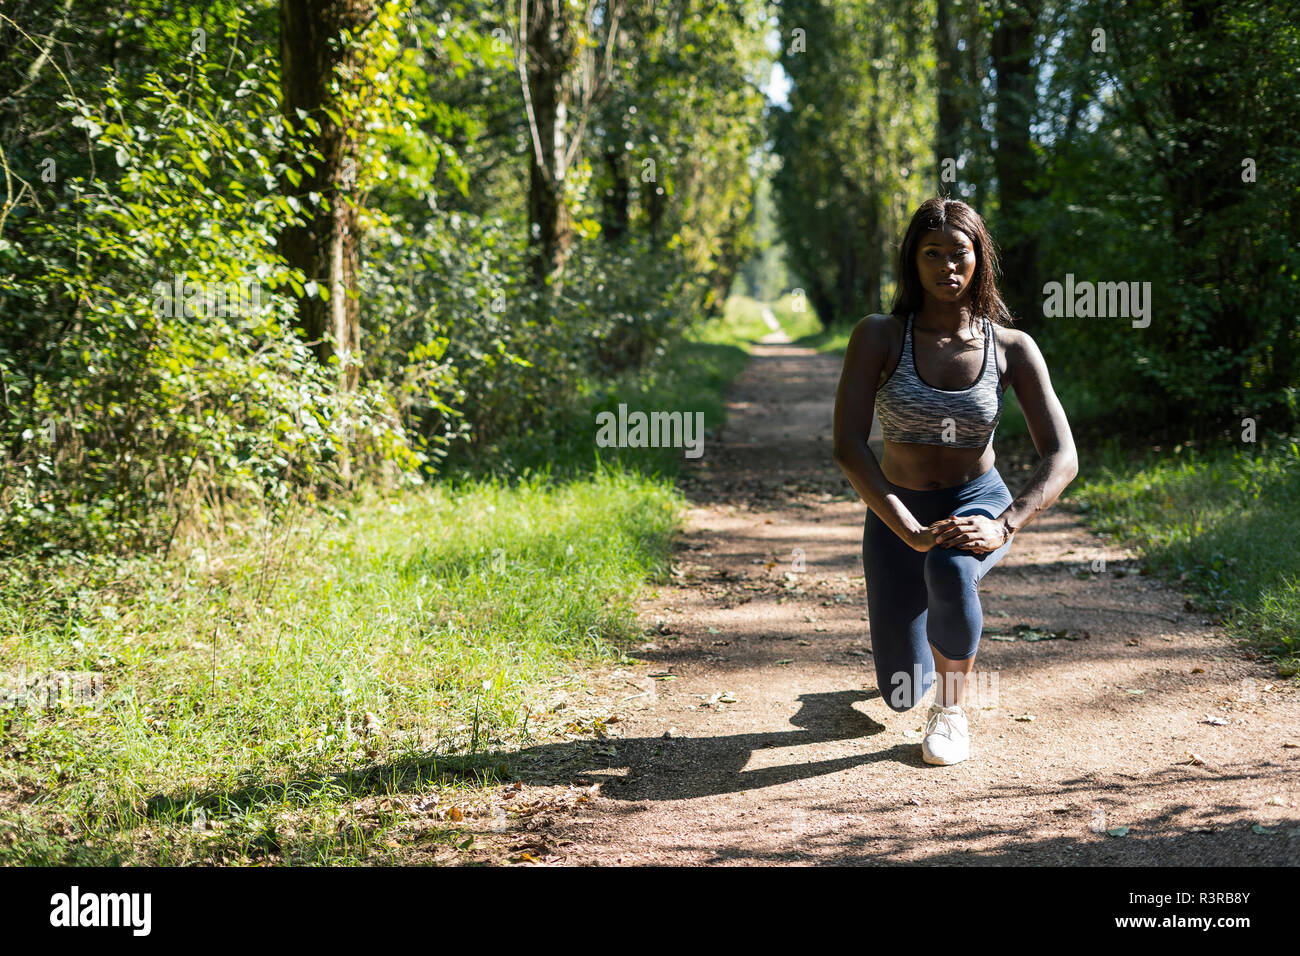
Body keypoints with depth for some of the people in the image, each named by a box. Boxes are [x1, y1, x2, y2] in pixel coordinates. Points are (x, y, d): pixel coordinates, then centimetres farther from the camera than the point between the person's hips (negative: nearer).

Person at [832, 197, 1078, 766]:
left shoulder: (1012, 348, -11)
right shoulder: (879, 336, -15)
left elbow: (1062, 459, -15)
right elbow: (847, 447, -23)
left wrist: (1002, 528, -32)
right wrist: (913, 535, -33)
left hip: (978, 503, -1)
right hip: (898, 513, 1)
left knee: (951, 571, -40)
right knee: (902, 694, 3)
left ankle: (951, 710, -11)